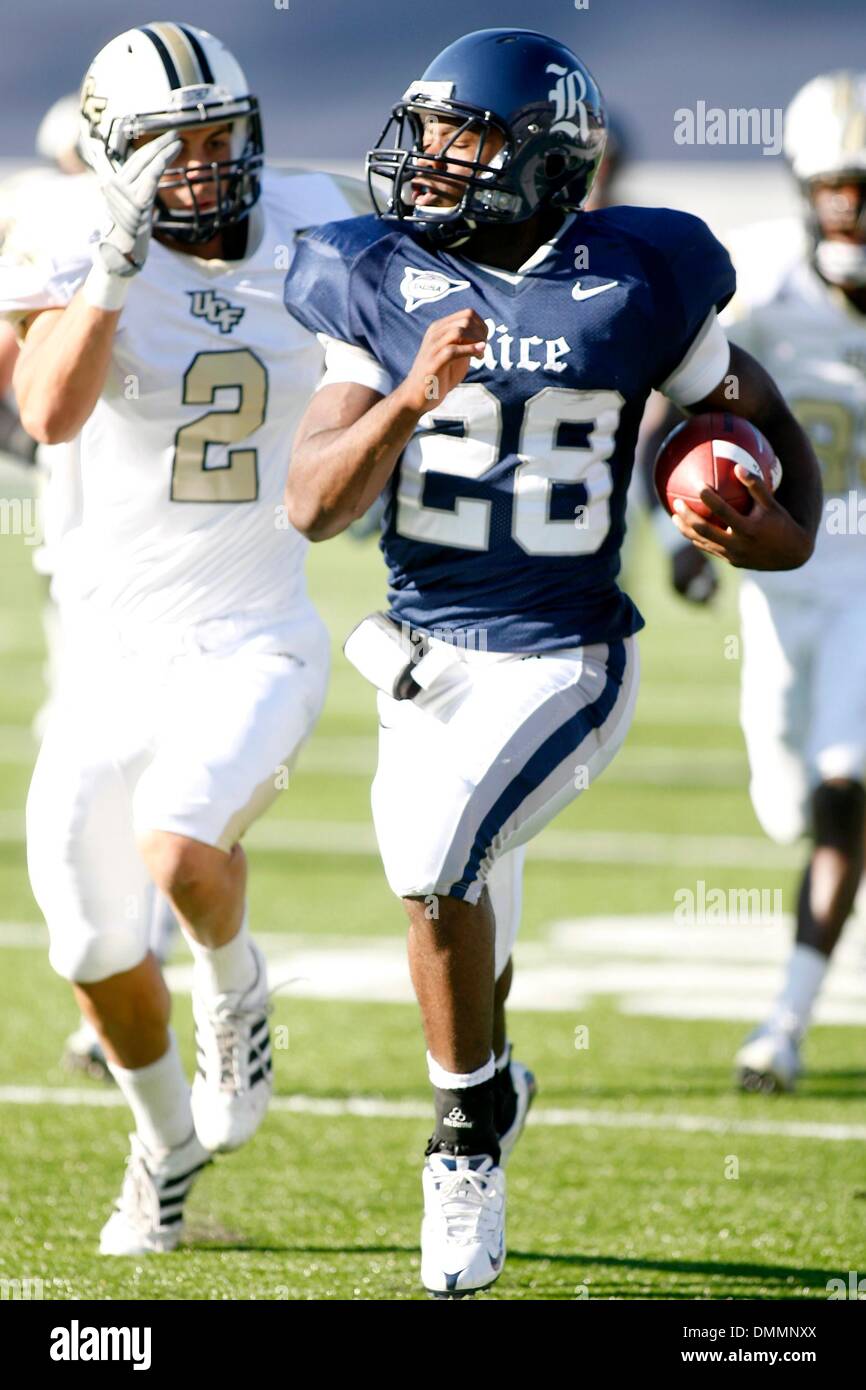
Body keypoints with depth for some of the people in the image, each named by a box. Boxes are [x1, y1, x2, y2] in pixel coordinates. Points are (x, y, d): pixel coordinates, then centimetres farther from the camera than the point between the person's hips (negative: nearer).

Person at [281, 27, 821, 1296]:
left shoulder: (634, 286, -9)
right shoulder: (380, 287, -4)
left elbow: (760, 414, 9)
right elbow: (313, 506, -10)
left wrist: (792, 522, -10)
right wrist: (414, 397, -25)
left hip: (562, 663, -4)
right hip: (425, 656, 4)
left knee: (438, 857, -24)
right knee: (461, 924, 17)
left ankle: (469, 1132, -4)